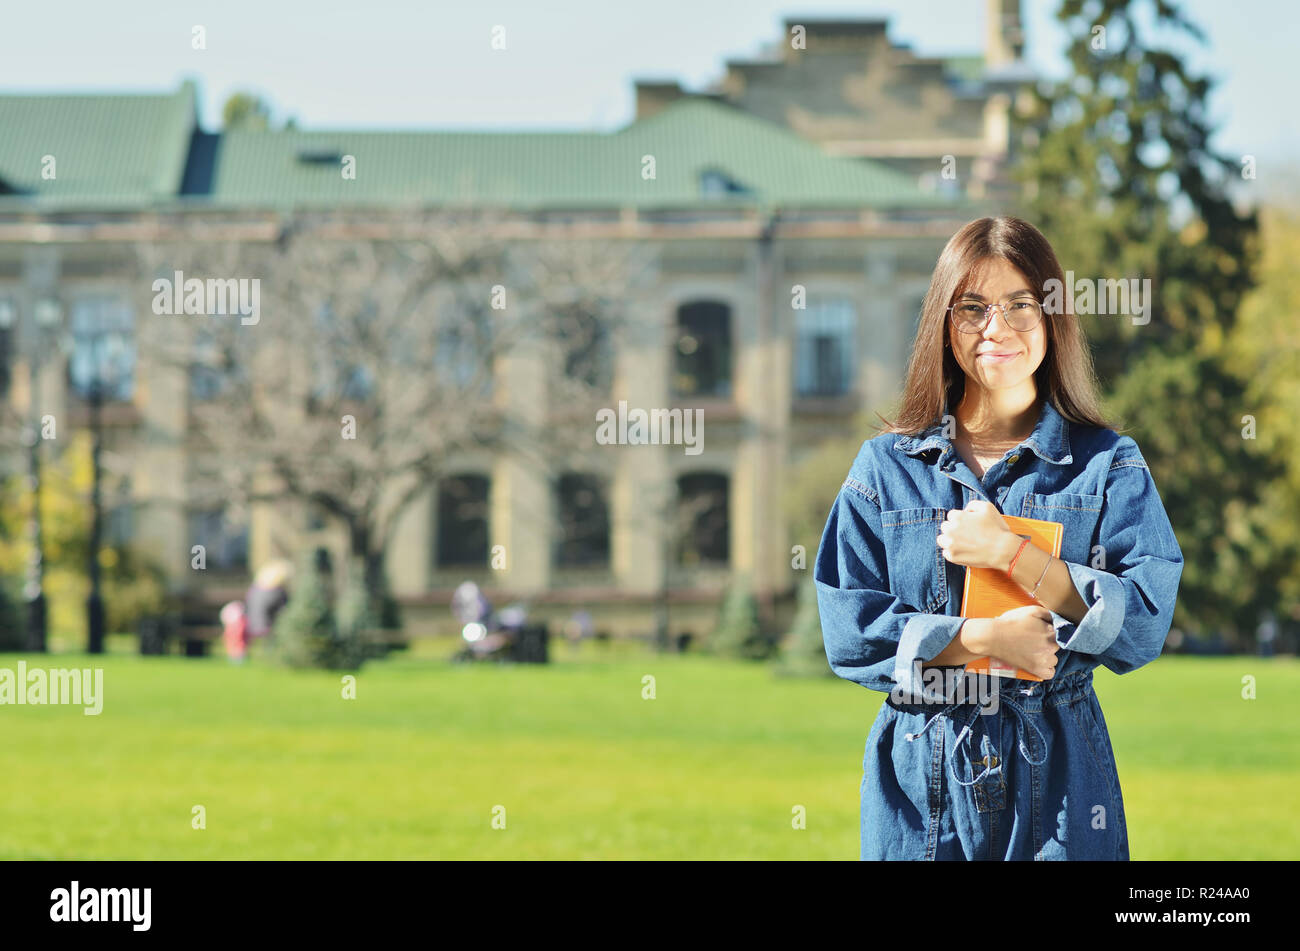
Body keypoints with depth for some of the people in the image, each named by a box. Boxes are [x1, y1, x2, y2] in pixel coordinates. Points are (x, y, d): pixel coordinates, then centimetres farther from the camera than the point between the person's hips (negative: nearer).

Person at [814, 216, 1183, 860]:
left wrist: (1011, 554, -17)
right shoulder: (886, 466, 5)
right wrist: (986, 639, -15)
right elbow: (849, 633, -3)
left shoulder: (1108, 464, 2)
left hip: (1056, 779, -1)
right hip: (920, 778, 1)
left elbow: (1144, 626, -9)